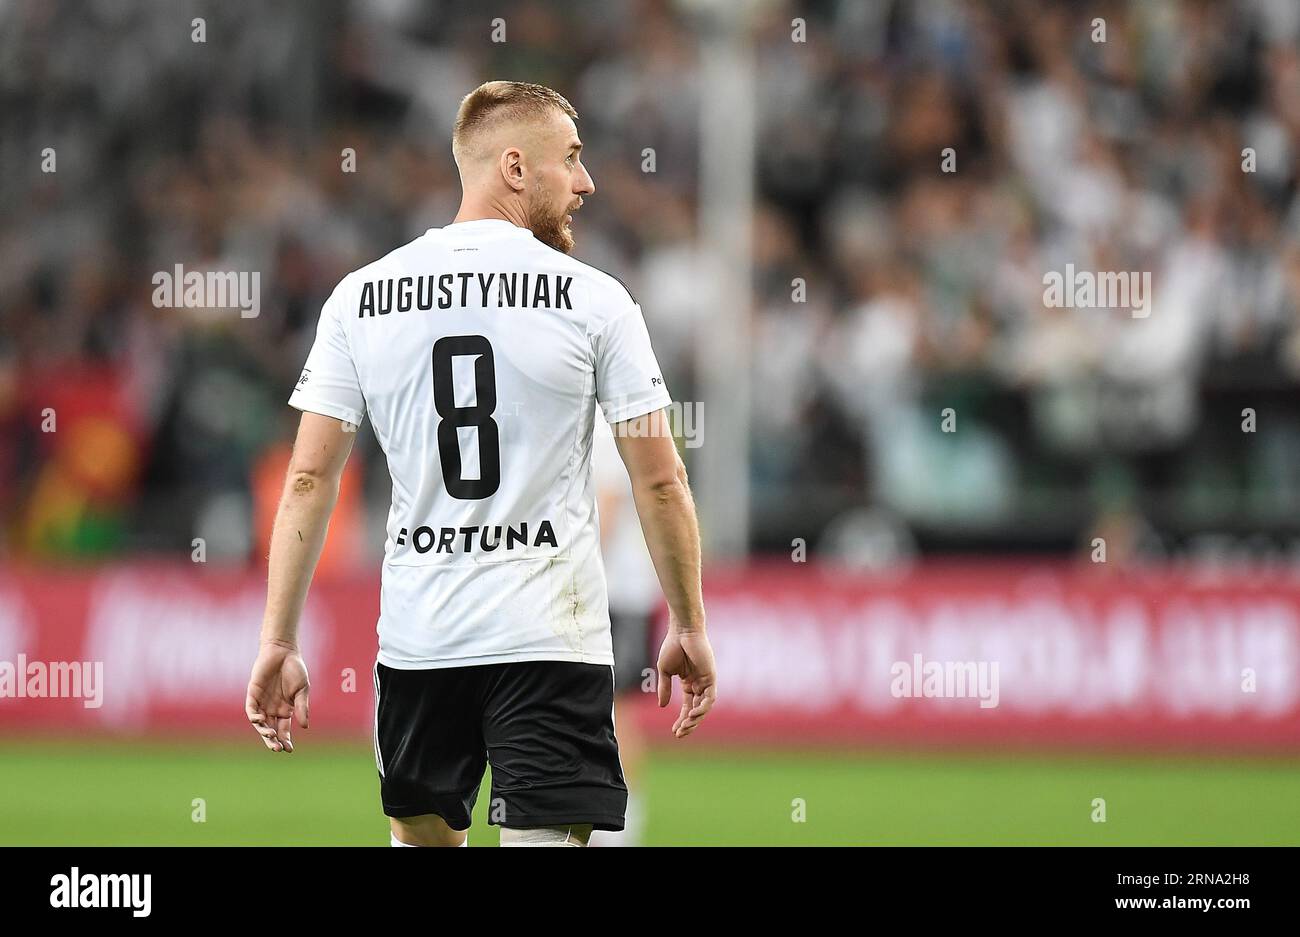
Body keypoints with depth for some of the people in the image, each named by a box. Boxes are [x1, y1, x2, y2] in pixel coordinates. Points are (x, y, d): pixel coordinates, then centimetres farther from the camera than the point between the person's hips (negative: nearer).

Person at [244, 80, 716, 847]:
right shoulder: (592, 299, -4)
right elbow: (661, 481, -2)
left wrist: (279, 643, 3)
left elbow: (309, 480, 0)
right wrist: (689, 627, 9)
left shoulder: (361, 298, 3)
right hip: (551, 638, -3)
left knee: (422, 835, 19)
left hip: (417, 635, 3)